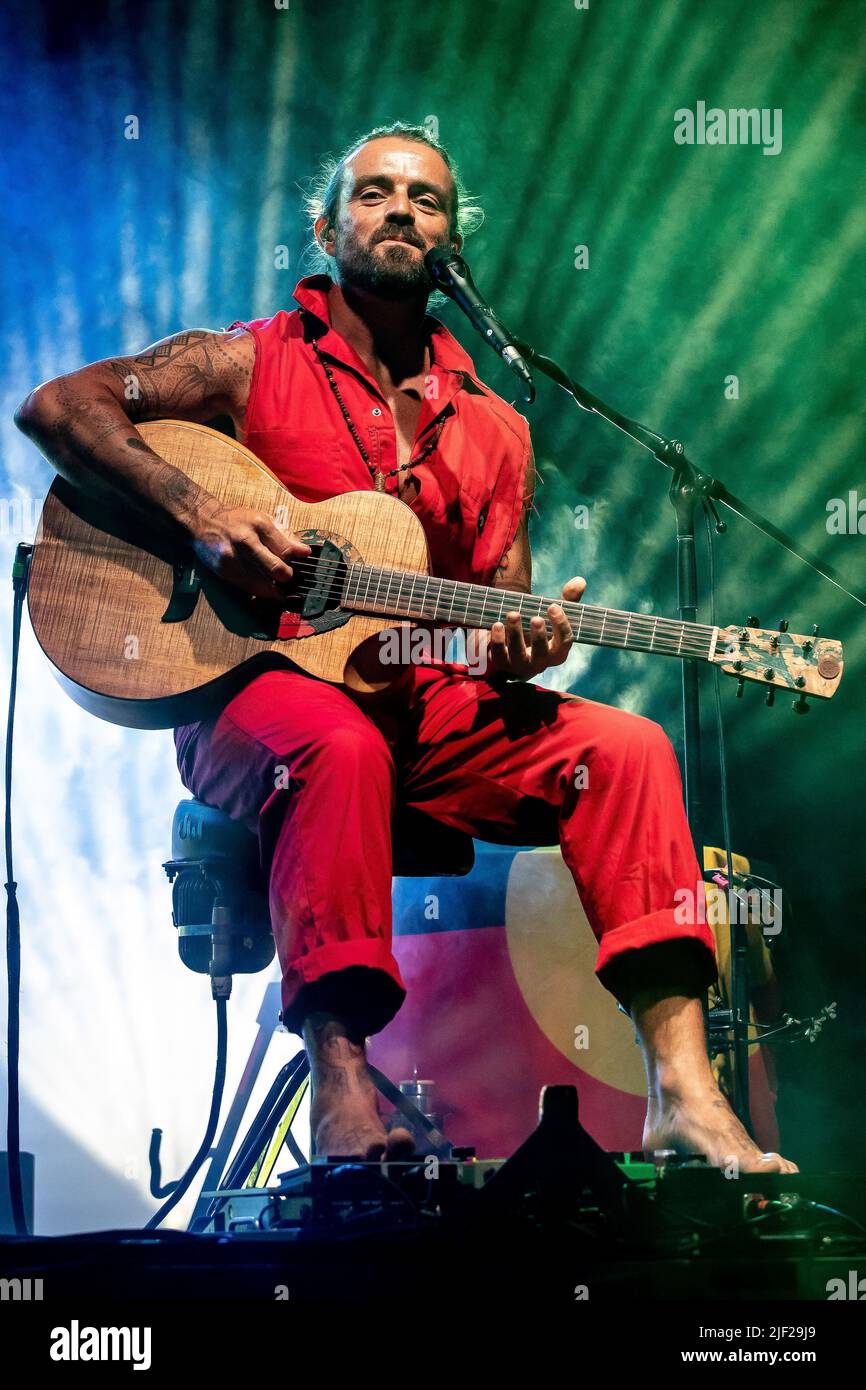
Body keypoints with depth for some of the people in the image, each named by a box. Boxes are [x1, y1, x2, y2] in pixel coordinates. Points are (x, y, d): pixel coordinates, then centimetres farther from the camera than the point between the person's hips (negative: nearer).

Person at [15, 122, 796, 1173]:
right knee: (336, 746, -39)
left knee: (624, 746, -18)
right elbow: (55, 406, -2)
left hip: (431, 703, 5)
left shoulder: (494, 430, 16)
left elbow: (502, 616, 16)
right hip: (254, 689, -4)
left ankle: (680, 1095, -24)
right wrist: (197, 514, -16)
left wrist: (520, 653, -11)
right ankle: (341, 1084, -36)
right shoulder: (250, 364, 5)